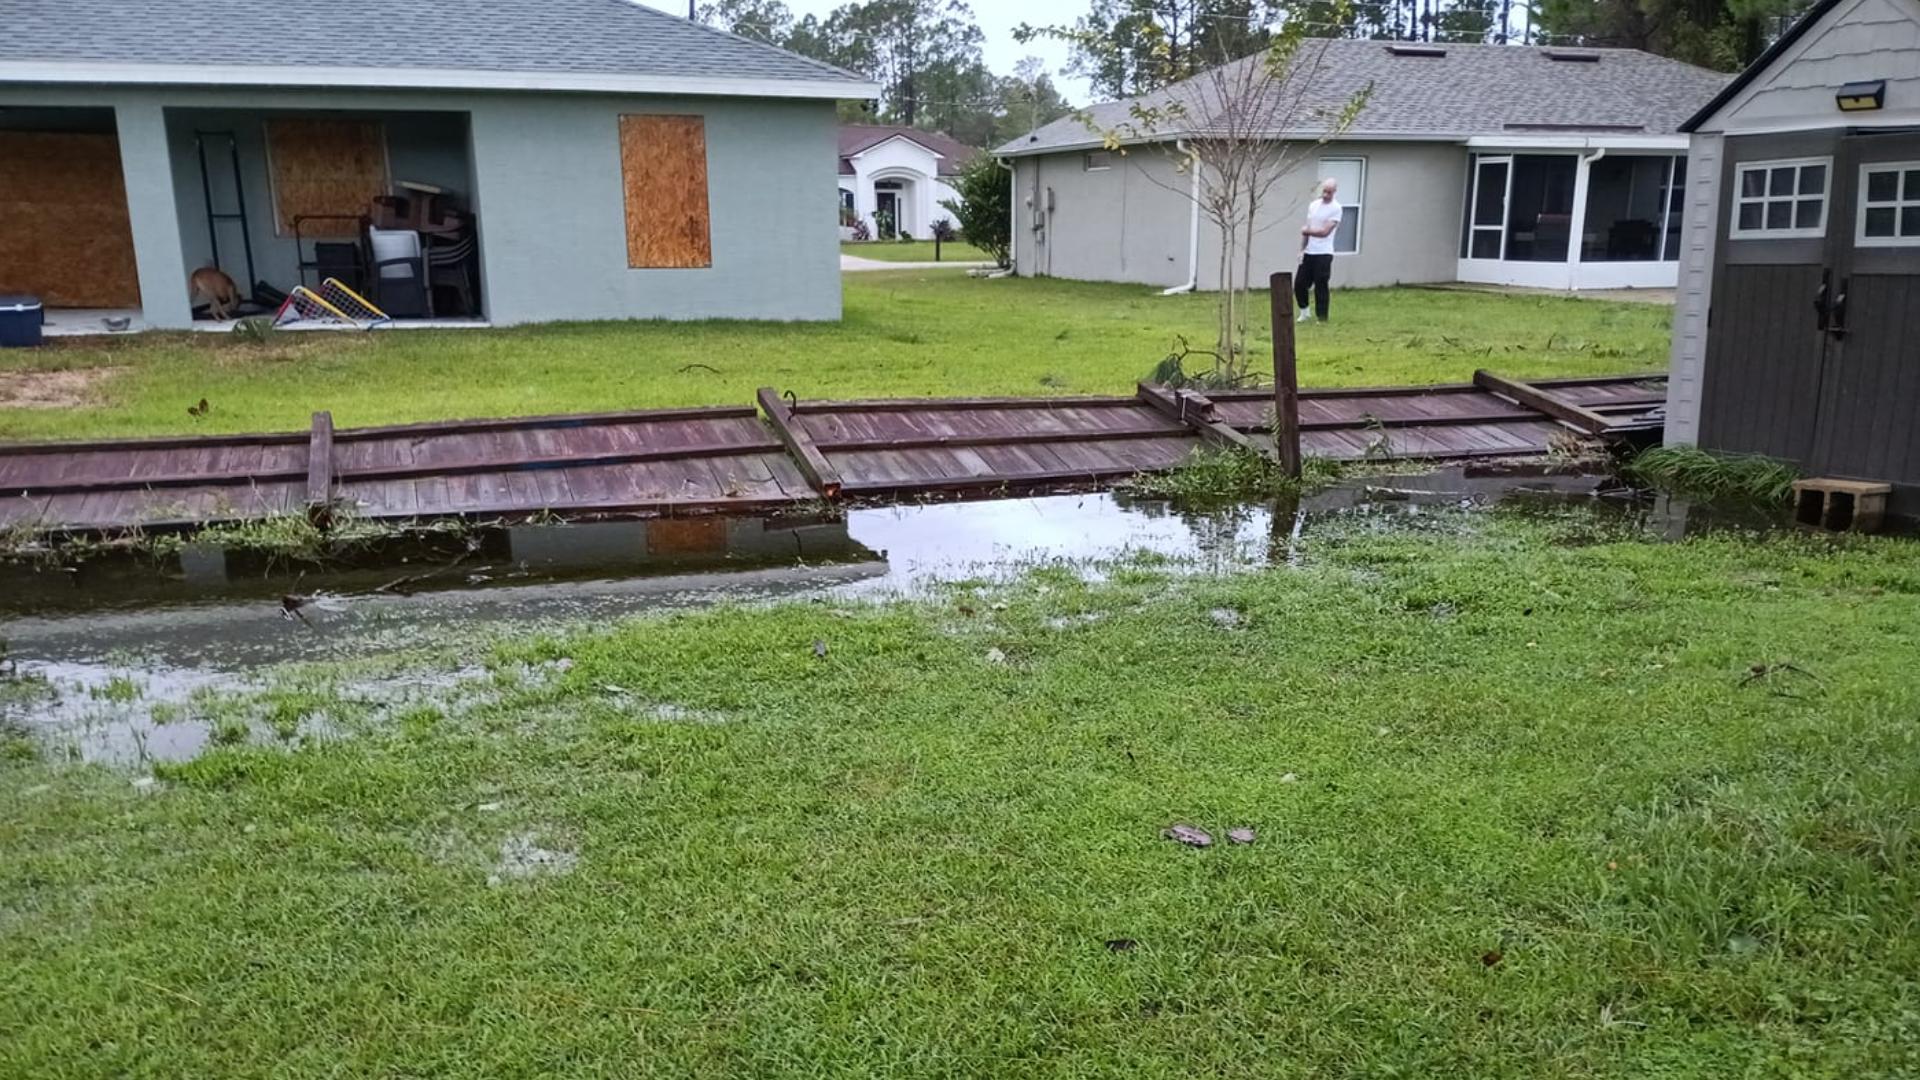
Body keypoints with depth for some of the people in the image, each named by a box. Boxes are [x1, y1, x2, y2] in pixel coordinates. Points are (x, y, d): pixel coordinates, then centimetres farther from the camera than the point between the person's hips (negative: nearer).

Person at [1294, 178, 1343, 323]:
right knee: (1299, 283, 6)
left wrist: (1306, 230, -2)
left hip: (1323, 254, -6)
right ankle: (1304, 312, 25)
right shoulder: (1313, 205, 10)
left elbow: (1325, 232, -15)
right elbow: (1306, 229, 12)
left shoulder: (1335, 208, -9)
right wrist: (1302, 249, 6)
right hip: (1309, 252, 6)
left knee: (1320, 287, -3)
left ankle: (1322, 318, 6)